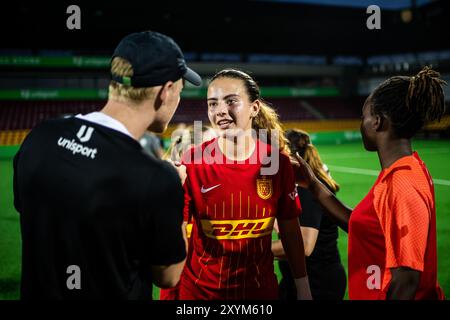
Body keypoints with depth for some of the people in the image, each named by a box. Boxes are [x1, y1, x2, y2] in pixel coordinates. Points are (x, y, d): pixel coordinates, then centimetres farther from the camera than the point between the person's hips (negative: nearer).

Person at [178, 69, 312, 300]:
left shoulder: (277, 161, -8)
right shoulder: (192, 162, -13)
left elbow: (290, 230, 2)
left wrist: (303, 288, 5)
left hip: (261, 289, 1)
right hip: (200, 291, -1)